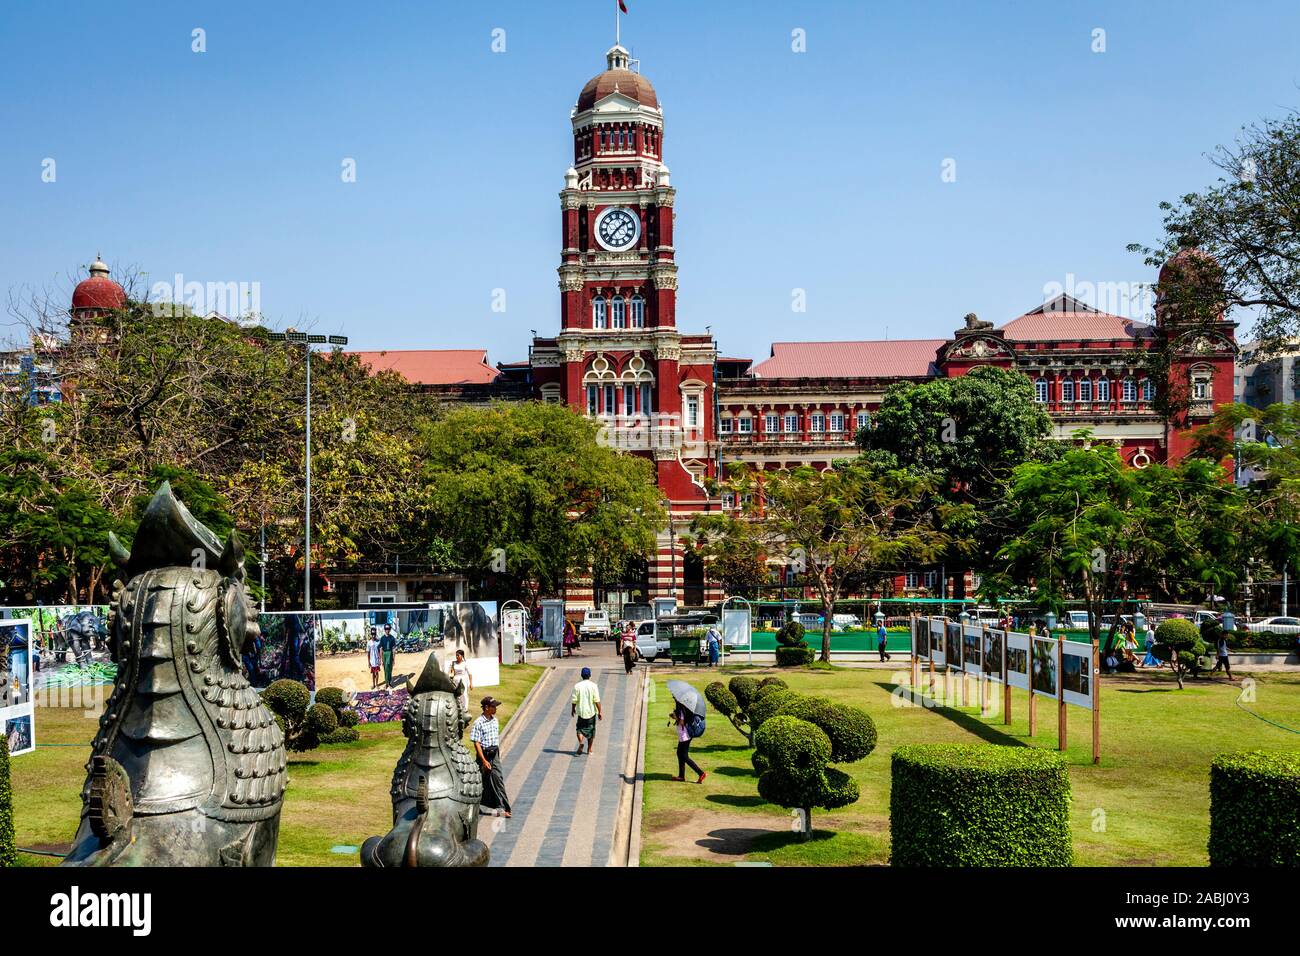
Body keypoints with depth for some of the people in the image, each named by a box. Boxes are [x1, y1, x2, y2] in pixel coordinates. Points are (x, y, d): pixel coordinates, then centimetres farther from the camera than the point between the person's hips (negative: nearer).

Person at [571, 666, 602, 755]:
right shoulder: (593, 685, -9)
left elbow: (574, 700, -3)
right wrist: (599, 712, -5)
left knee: (580, 728, 14)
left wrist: (573, 709, 13)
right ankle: (589, 750, 19)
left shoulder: (577, 686, -6)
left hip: (581, 712, 0)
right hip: (591, 712, 0)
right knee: (591, 731, 13)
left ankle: (580, 742, -13)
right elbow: (597, 700, -11)